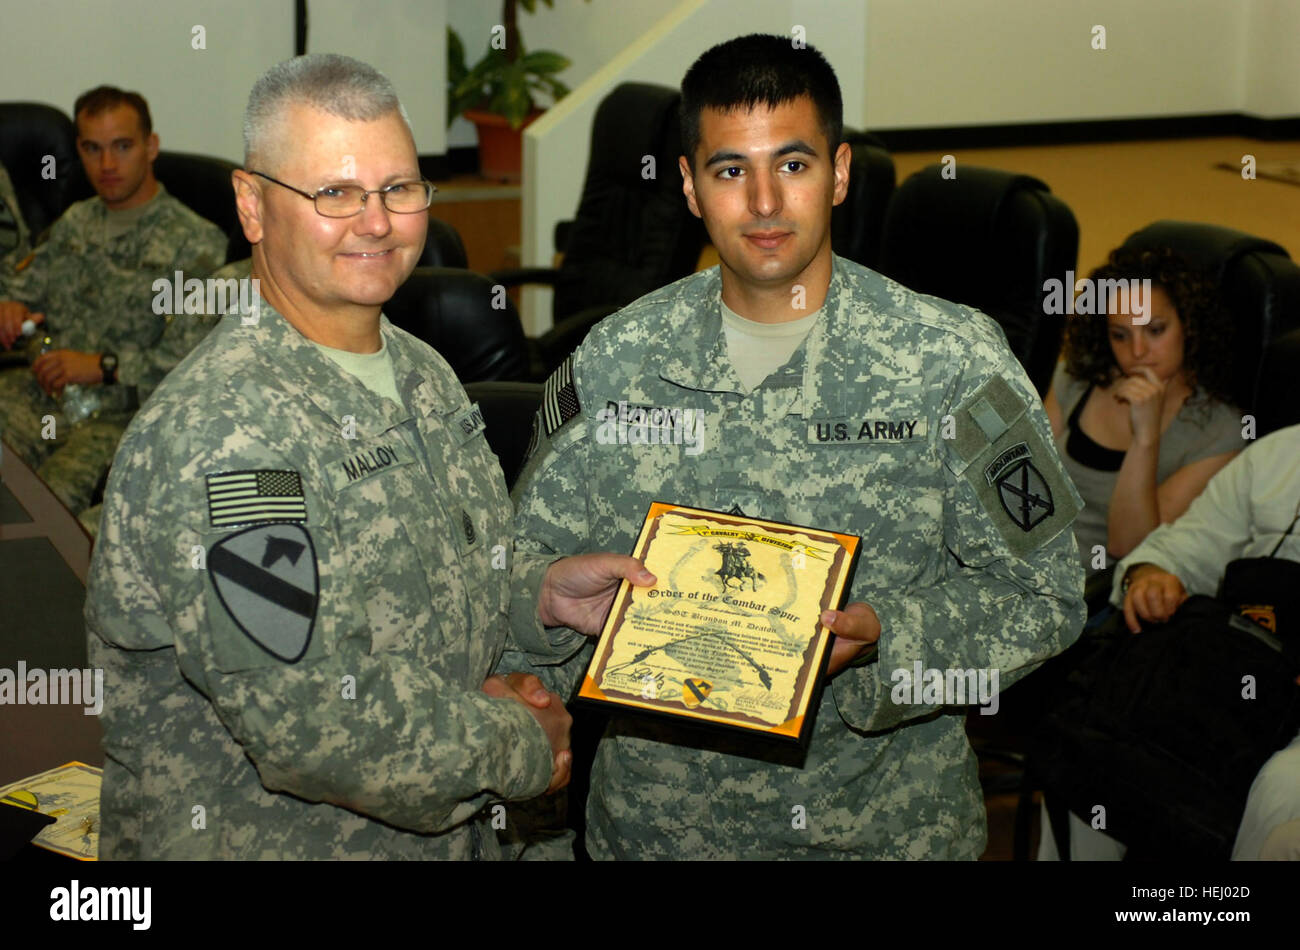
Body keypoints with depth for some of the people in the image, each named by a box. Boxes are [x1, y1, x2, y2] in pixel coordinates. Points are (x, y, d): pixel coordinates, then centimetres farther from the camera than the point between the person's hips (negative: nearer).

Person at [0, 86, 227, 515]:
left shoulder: (195, 242, 0)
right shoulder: (77, 221, 23)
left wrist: (104, 366, -15)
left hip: (120, 414, -6)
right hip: (39, 392, 6)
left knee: (51, 496, -35)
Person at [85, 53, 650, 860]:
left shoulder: (422, 373, 5)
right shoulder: (216, 436, -24)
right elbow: (312, 724, -28)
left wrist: (542, 593, -1)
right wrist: (522, 748, -16)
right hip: (262, 840, -8)